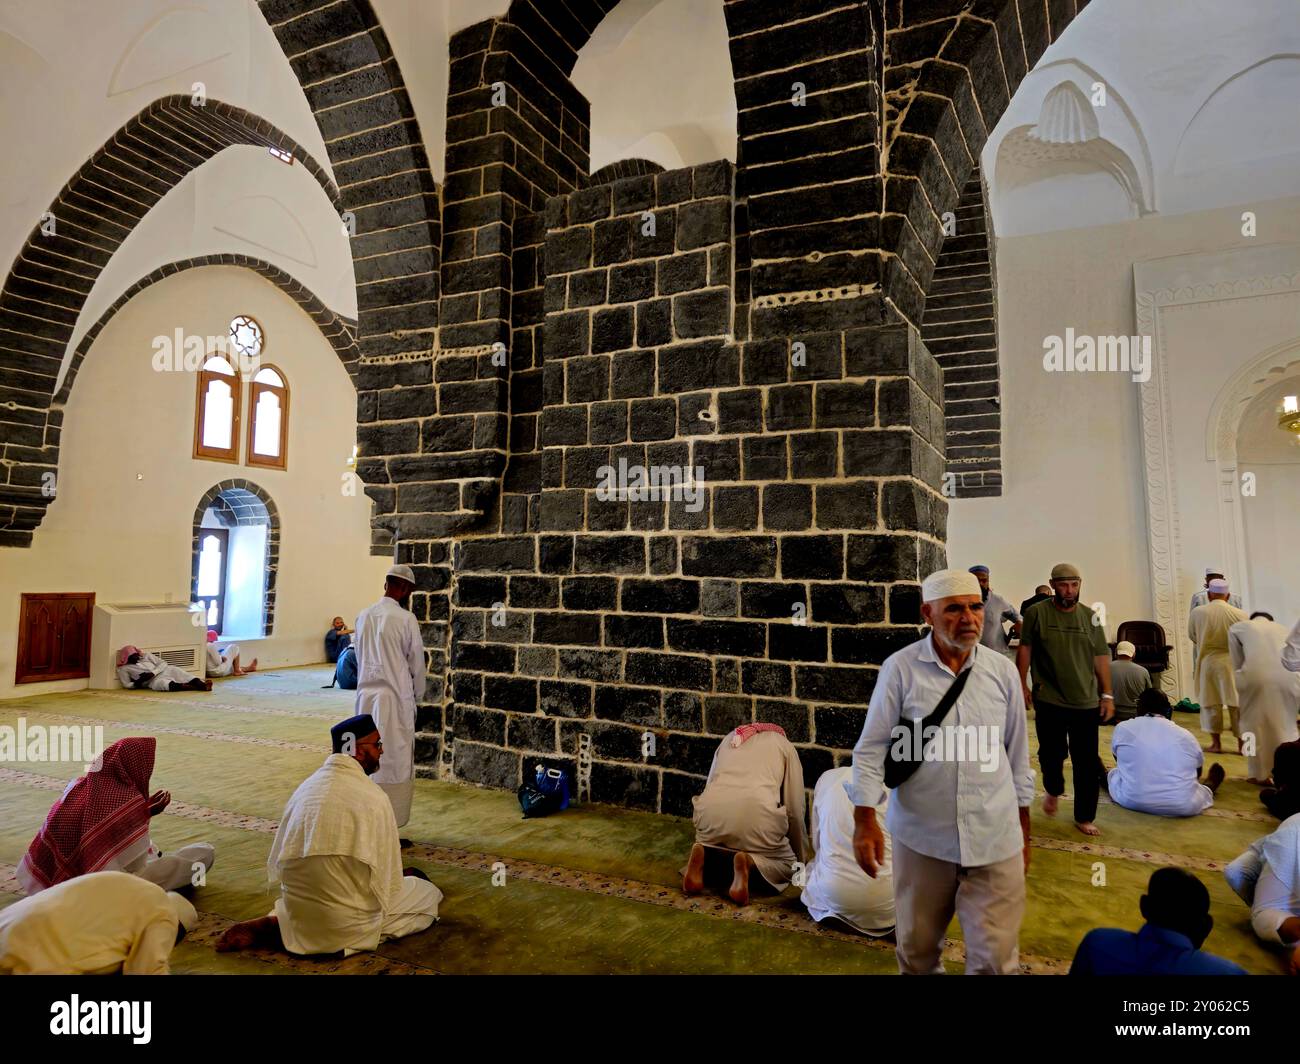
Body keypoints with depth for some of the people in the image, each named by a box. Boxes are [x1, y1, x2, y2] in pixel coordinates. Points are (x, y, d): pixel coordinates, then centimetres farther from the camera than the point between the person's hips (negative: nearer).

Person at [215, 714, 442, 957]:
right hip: (346, 918, -6)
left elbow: (278, 863, 10)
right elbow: (389, 878, -10)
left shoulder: (307, 785, 3)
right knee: (429, 892, 12)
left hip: (297, 908, 6)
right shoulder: (374, 799, -17)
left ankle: (275, 926, 12)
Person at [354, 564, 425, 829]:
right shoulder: (405, 618, -12)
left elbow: (359, 657, 12)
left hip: (366, 695, 6)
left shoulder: (364, 616, 5)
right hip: (395, 697, -6)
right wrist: (417, 695, 11)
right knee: (395, 764, 3)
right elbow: (416, 663, -4)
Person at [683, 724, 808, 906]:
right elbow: (794, 809, 21)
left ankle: (704, 856, -2)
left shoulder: (729, 738, 33)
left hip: (711, 811, 4)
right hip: (757, 814, -3)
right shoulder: (785, 746, 24)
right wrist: (801, 859, 34)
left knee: (717, 851, 33)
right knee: (787, 864, 22)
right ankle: (749, 863, -10)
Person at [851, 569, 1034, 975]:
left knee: (996, 956, 5)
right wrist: (864, 820, -11)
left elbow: (1017, 756, 11)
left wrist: (1024, 830, 15)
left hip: (996, 841, 2)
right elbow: (871, 748, -5)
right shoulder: (900, 668, -9)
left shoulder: (1003, 671, 1)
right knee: (917, 949, 15)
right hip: (922, 838, -1)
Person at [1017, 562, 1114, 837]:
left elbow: (1101, 658, 8)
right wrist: (1023, 685, -4)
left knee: (1087, 762, 5)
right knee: (1052, 753, 6)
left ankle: (1084, 817, 19)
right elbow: (1024, 650, 1)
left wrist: (1107, 695, 5)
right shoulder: (1037, 613, -4)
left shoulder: (1090, 617, 5)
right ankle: (1053, 791, 37)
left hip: (1086, 702, 2)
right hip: (1049, 700, -2)